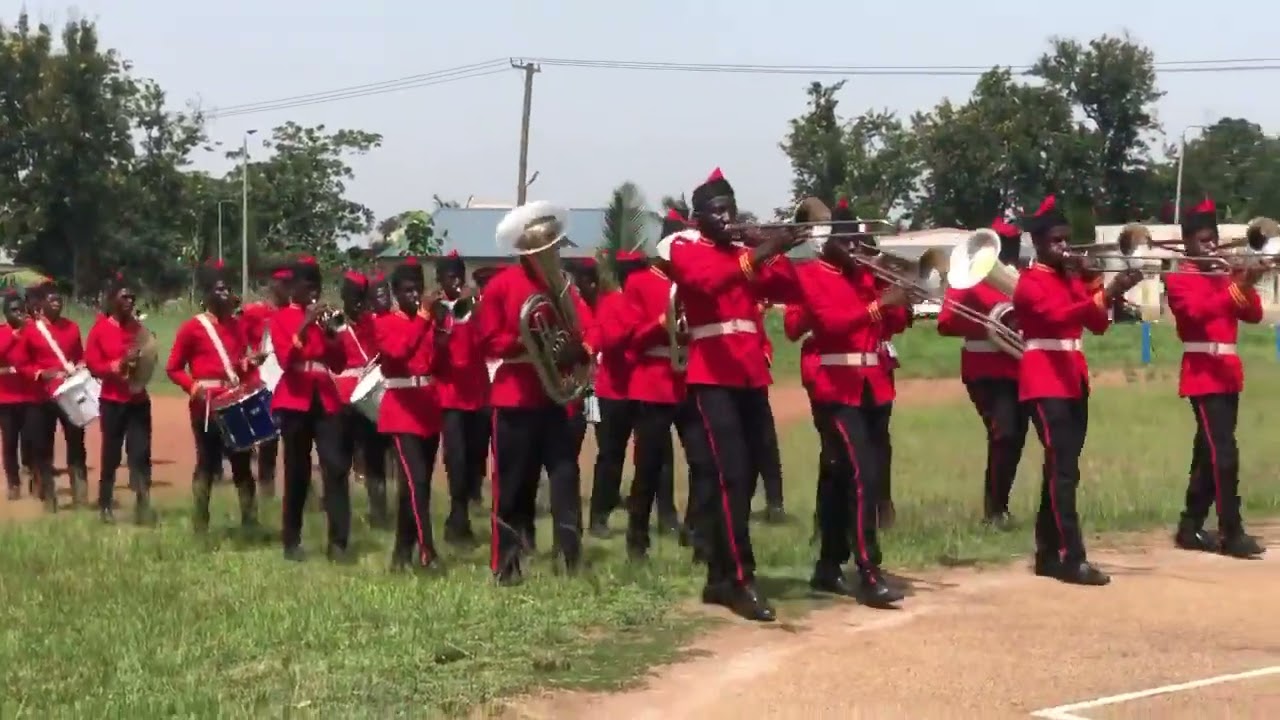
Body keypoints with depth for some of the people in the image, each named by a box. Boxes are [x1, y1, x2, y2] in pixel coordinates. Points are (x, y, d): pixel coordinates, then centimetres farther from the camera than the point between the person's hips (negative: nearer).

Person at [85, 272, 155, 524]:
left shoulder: (139, 328, 9)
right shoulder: (100, 329, -4)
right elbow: (93, 365, -8)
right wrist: (119, 365, -22)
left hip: (139, 399, 3)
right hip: (112, 401, -3)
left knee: (141, 454, -3)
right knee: (111, 454, 5)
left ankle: (143, 507, -3)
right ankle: (105, 506, 19)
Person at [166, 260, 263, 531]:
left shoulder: (238, 325, 12)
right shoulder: (192, 328, -3)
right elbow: (173, 368, 0)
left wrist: (252, 364, -5)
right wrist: (194, 387, -15)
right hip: (206, 405, -5)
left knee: (242, 462, 6)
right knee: (207, 463, -1)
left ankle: (250, 523, 11)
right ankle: (200, 527, 6)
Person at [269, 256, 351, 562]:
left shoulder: (324, 316, 15)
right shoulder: (280, 318, 2)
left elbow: (339, 364, 9)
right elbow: (285, 359, -13)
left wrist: (330, 332, -6)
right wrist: (305, 325, -23)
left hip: (326, 399, 4)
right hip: (295, 400, -3)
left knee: (336, 468, -8)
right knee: (297, 472, 1)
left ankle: (338, 542, -7)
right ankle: (292, 542, 11)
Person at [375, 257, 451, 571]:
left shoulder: (429, 321, 13)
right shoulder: (386, 323, -2)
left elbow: (440, 365, 6)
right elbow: (398, 351, -22)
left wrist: (442, 336, -10)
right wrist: (422, 320, -25)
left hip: (429, 409, 6)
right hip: (402, 410, -6)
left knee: (420, 482, 11)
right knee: (416, 480, -17)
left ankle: (404, 549, 21)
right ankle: (427, 550, -20)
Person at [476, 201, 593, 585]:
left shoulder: (564, 285, 9)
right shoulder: (502, 284, -3)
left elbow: (585, 333, 3)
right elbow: (488, 340, -7)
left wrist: (577, 349, -19)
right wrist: (526, 343, -20)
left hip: (556, 395, 3)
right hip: (514, 397, -3)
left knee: (565, 474, -2)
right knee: (512, 482, 2)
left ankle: (572, 557, 1)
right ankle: (505, 564, 10)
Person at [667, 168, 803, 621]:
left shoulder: (748, 256, 18)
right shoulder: (685, 252, 0)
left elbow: (789, 293, 9)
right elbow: (709, 279, -21)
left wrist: (779, 254, -6)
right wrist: (755, 257, -32)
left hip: (752, 378, 7)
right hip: (712, 379, -7)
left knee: (744, 477, 9)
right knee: (730, 476, -15)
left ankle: (719, 578, 18)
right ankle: (741, 581, -17)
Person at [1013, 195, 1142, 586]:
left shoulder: (1071, 277, 17)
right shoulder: (1030, 282, -7)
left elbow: (1097, 326, 10)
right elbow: (1058, 316, -26)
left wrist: (1092, 283, -4)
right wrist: (1106, 295, -35)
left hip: (1074, 381, 8)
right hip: (1045, 382, -8)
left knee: (1061, 470, 10)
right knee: (1063, 470, -13)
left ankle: (1048, 554, 17)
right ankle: (1072, 560, -14)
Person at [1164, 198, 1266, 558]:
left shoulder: (1223, 276, 17)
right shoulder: (1178, 278, -4)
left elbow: (1253, 315, 8)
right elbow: (1197, 311, -23)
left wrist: (1247, 286, -10)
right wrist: (1235, 287, -30)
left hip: (1228, 372, 8)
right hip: (1204, 374, -8)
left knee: (1208, 454, 10)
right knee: (1223, 454, -14)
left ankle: (1190, 528, 17)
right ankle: (1231, 534, -14)